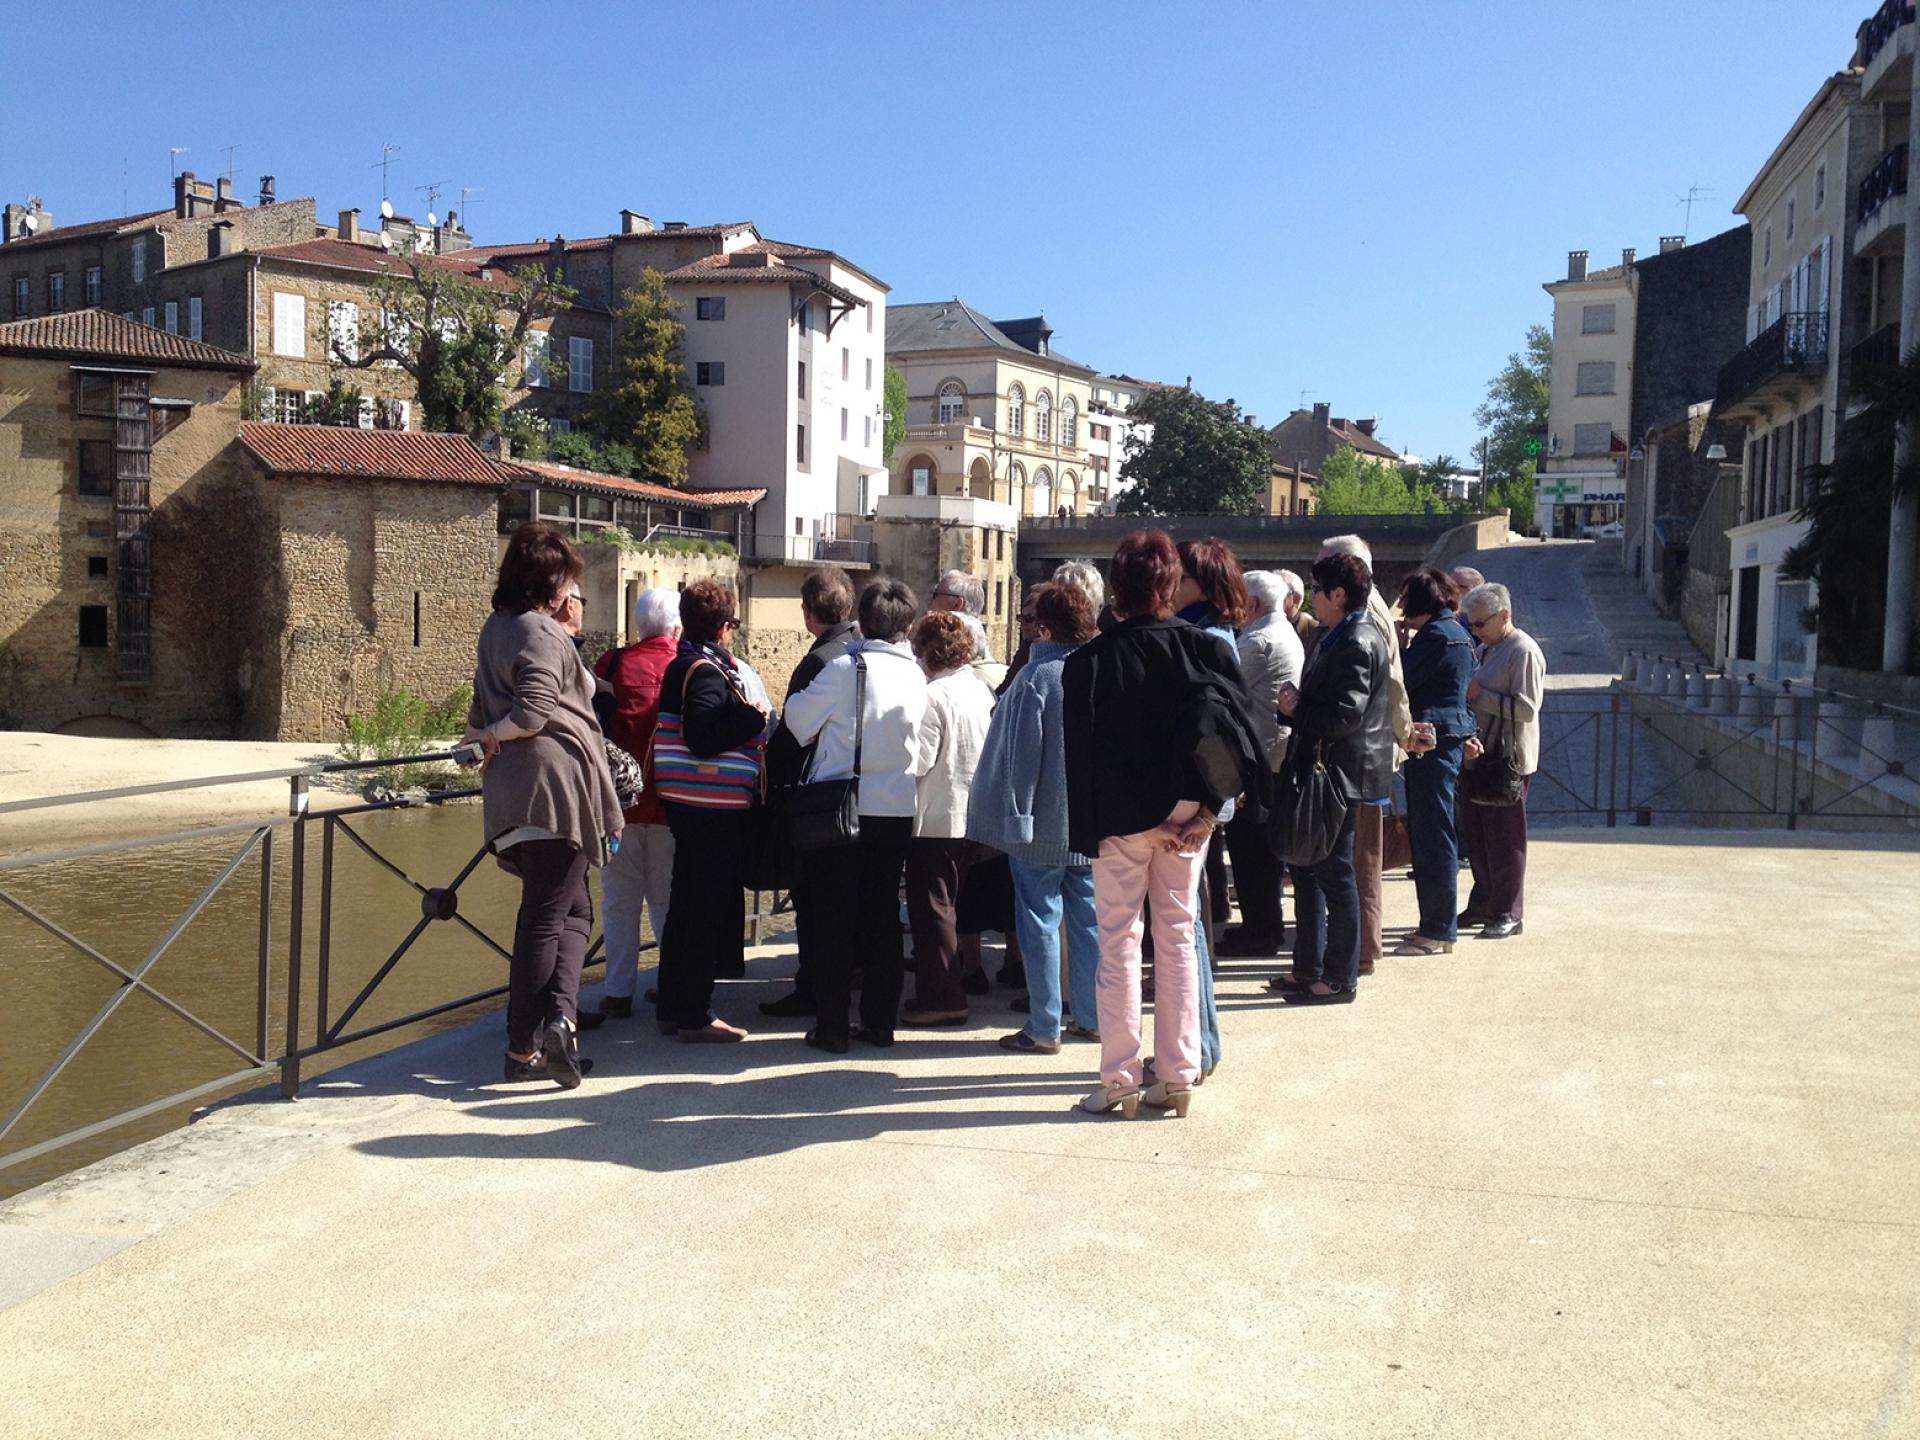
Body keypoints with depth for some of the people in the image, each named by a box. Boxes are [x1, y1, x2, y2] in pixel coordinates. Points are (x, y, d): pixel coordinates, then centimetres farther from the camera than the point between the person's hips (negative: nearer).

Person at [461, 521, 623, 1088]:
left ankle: (555, 1019, 4)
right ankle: (541, 1034, 0)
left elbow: (487, 705, 19)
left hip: (514, 790, 8)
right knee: (547, 917, -2)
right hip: (554, 786, -8)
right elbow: (535, 710, -21)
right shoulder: (540, 632, -12)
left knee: (574, 909, 13)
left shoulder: (496, 627, 17)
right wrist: (491, 738, -7)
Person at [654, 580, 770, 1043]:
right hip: (713, 809, -10)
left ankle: (672, 1007, 25)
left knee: (686, 904, 16)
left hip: (689, 808, 10)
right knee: (713, 909, -3)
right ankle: (693, 1015, 3)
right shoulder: (706, 672, -17)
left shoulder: (682, 667, 13)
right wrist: (753, 716, -17)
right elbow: (704, 739, -27)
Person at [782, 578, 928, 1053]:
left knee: (835, 920, 4)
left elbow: (798, 718, -4)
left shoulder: (845, 668, -14)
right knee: (884, 916, 13)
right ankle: (880, 1021, 18)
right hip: (897, 809, 4)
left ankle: (832, 1026, 7)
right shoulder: (916, 675, 0)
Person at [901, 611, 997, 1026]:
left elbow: (919, 760, -19)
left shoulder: (934, 696, -17)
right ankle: (947, 991, 24)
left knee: (931, 909, -1)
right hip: (972, 815, 8)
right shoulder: (983, 692, 7)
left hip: (936, 819, -8)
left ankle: (942, 998, 2)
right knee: (946, 906, 17)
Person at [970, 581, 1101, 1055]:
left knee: (1040, 920, 2)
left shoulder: (1036, 676, -14)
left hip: (1044, 821, -6)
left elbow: (1023, 753, -15)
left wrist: (1016, 817, -10)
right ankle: (1091, 1017, 20)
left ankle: (1044, 1028, 5)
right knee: (1088, 918, 12)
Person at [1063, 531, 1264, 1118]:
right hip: (1186, 813, 3)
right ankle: (1178, 1077, 15)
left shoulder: (1089, 662, -10)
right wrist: (1207, 808, -4)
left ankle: (1120, 1080, 7)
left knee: (1118, 943, 5)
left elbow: (1081, 752, -11)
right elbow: (1237, 729, -5)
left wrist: (1089, 827, -6)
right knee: (1178, 938, 11)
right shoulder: (1207, 648, -2)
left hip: (1122, 820, -3)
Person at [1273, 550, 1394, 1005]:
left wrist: (1296, 709, -13)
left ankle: (1340, 978, 9)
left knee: (1334, 874, -1)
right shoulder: (1341, 637, 14)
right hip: (1323, 770, 11)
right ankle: (1308, 968, 26)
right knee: (1307, 869, 16)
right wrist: (1299, 703, 2)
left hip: (1338, 775, -11)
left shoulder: (1356, 643, -18)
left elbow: (1343, 716, -25)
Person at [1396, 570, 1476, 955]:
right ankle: (1435, 924, 21)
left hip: (1431, 744, -10)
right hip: (1446, 740, 10)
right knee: (1430, 834, 14)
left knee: (1432, 836, -6)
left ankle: (1438, 930, -1)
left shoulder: (1436, 633, -14)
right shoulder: (1457, 631, 17)